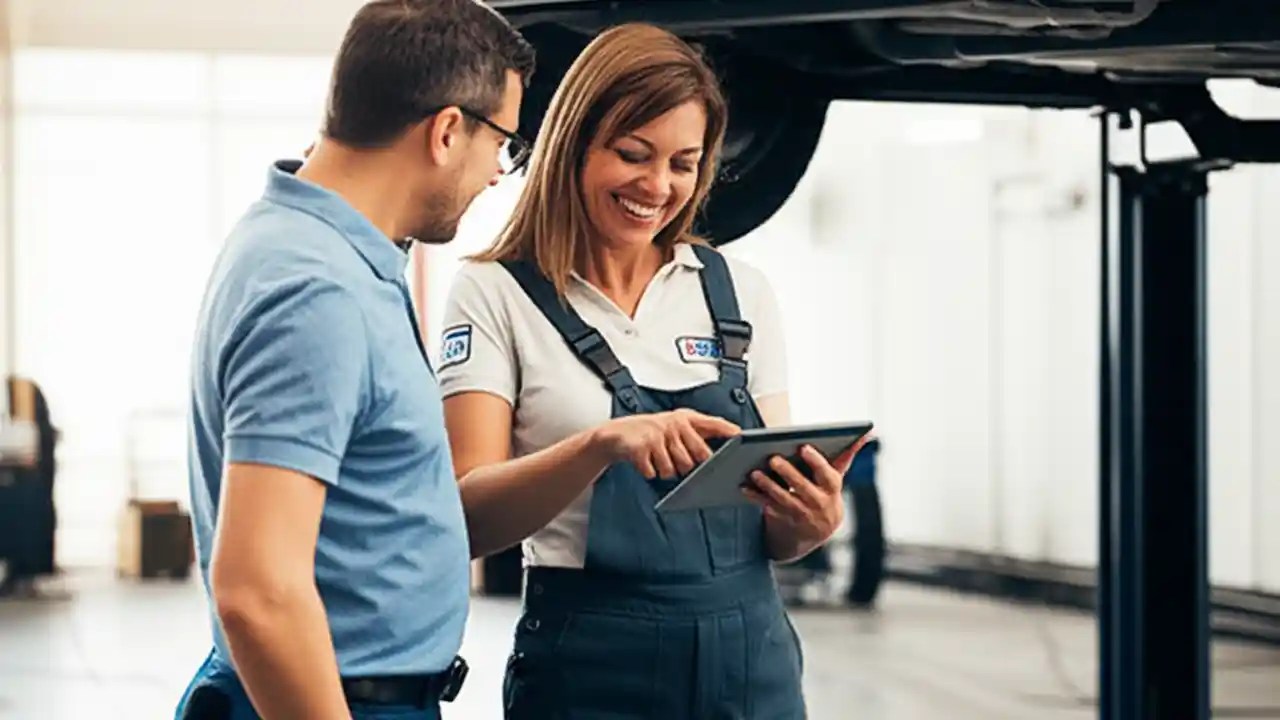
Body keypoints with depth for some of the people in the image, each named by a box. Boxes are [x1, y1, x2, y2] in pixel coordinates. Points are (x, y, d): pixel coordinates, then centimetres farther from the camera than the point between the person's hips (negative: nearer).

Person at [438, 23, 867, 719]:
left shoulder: (741, 291, 7)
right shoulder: (494, 294, -4)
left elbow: (777, 533, 9)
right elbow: (468, 519, -15)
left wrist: (809, 523, -14)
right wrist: (603, 441, -31)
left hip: (753, 662, 4)